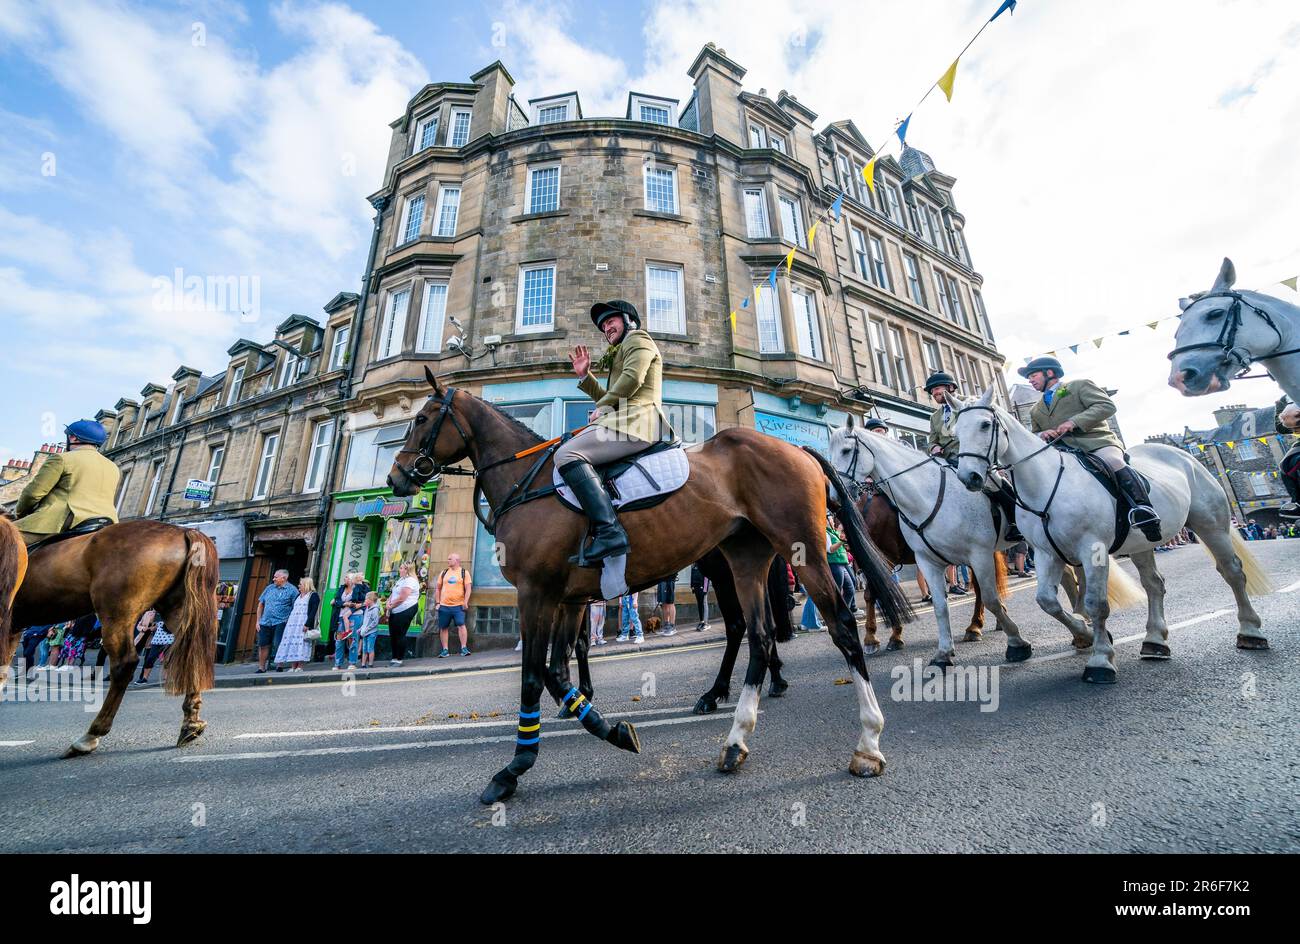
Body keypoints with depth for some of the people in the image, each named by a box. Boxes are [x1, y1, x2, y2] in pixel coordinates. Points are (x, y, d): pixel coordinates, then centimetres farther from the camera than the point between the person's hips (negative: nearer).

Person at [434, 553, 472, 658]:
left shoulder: (464, 572, 2)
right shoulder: (443, 573, 11)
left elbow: (468, 588, -3)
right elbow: (438, 588, 15)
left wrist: (465, 602, -11)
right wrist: (437, 603, 6)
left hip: (458, 605, -4)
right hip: (444, 605, 4)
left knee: (461, 625, -11)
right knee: (443, 628, 7)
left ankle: (464, 648, -5)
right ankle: (445, 650, 16)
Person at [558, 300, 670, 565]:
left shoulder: (638, 338, 7)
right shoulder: (621, 352, 37)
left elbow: (632, 379, -13)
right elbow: (612, 398, 32)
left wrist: (602, 405, -4)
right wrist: (584, 375, 24)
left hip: (635, 423, -11)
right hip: (628, 422, 11)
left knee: (566, 453, -23)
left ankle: (610, 531, -34)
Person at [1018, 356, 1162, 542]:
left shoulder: (1080, 386, 12)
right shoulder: (1036, 410, 26)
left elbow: (1107, 406, -3)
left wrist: (1074, 421, -17)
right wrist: (1041, 435, -2)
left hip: (1096, 443, -4)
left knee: (1113, 462, -35)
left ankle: (1143, 508, -32)